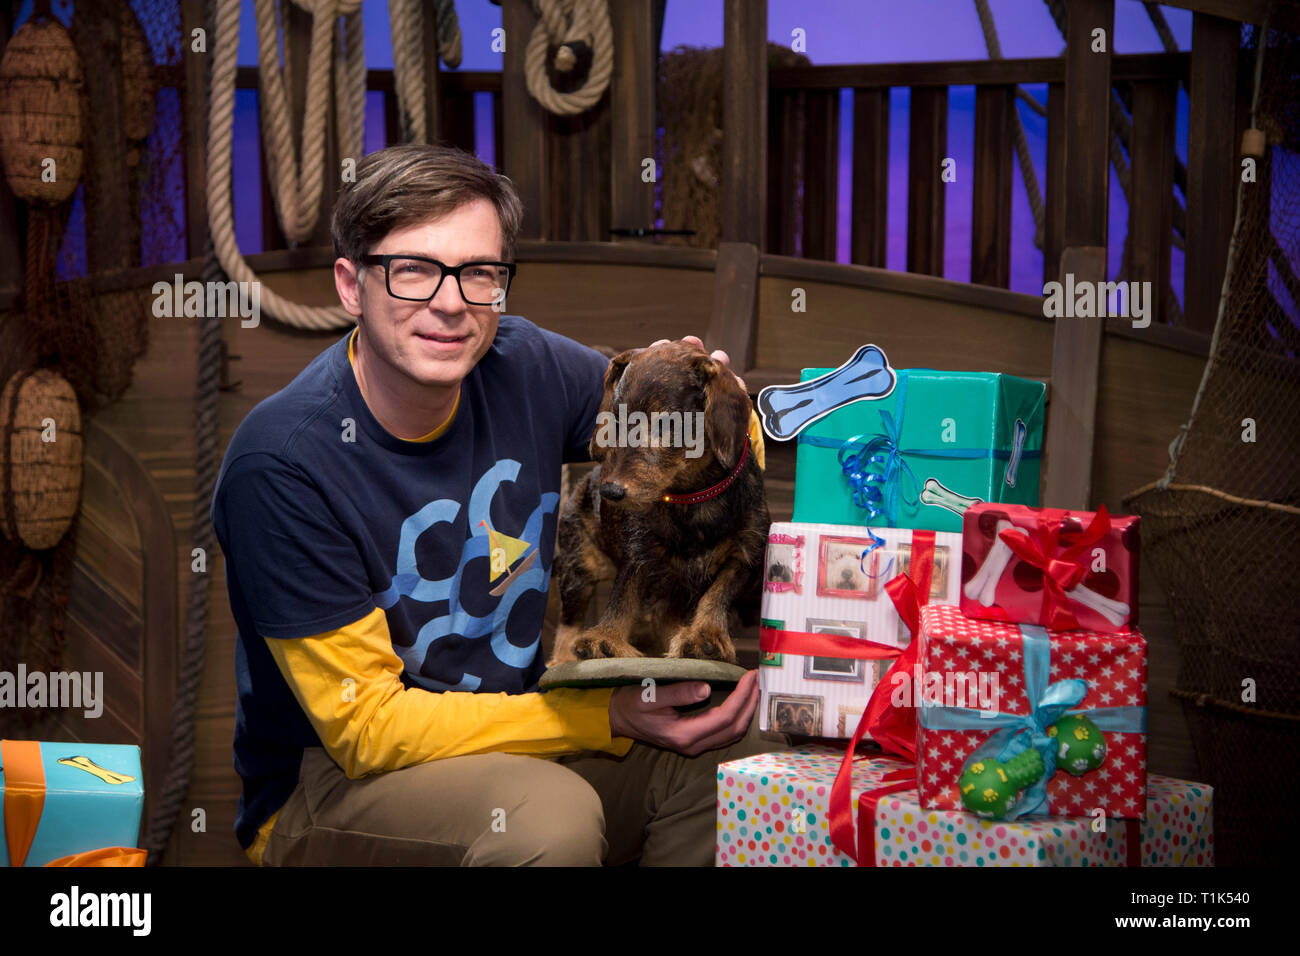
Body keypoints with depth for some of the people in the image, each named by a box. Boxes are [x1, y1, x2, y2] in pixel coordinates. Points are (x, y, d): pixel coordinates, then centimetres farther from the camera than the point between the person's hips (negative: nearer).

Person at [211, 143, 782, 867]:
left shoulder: (521, 367, -7)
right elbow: (364, 726, -21)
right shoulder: (281, 464, -23)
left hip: (520, 733, 6)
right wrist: (610, 719, -25)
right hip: (330, 783, -5)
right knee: (549, 814, -33)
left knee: (744, 752, -15)